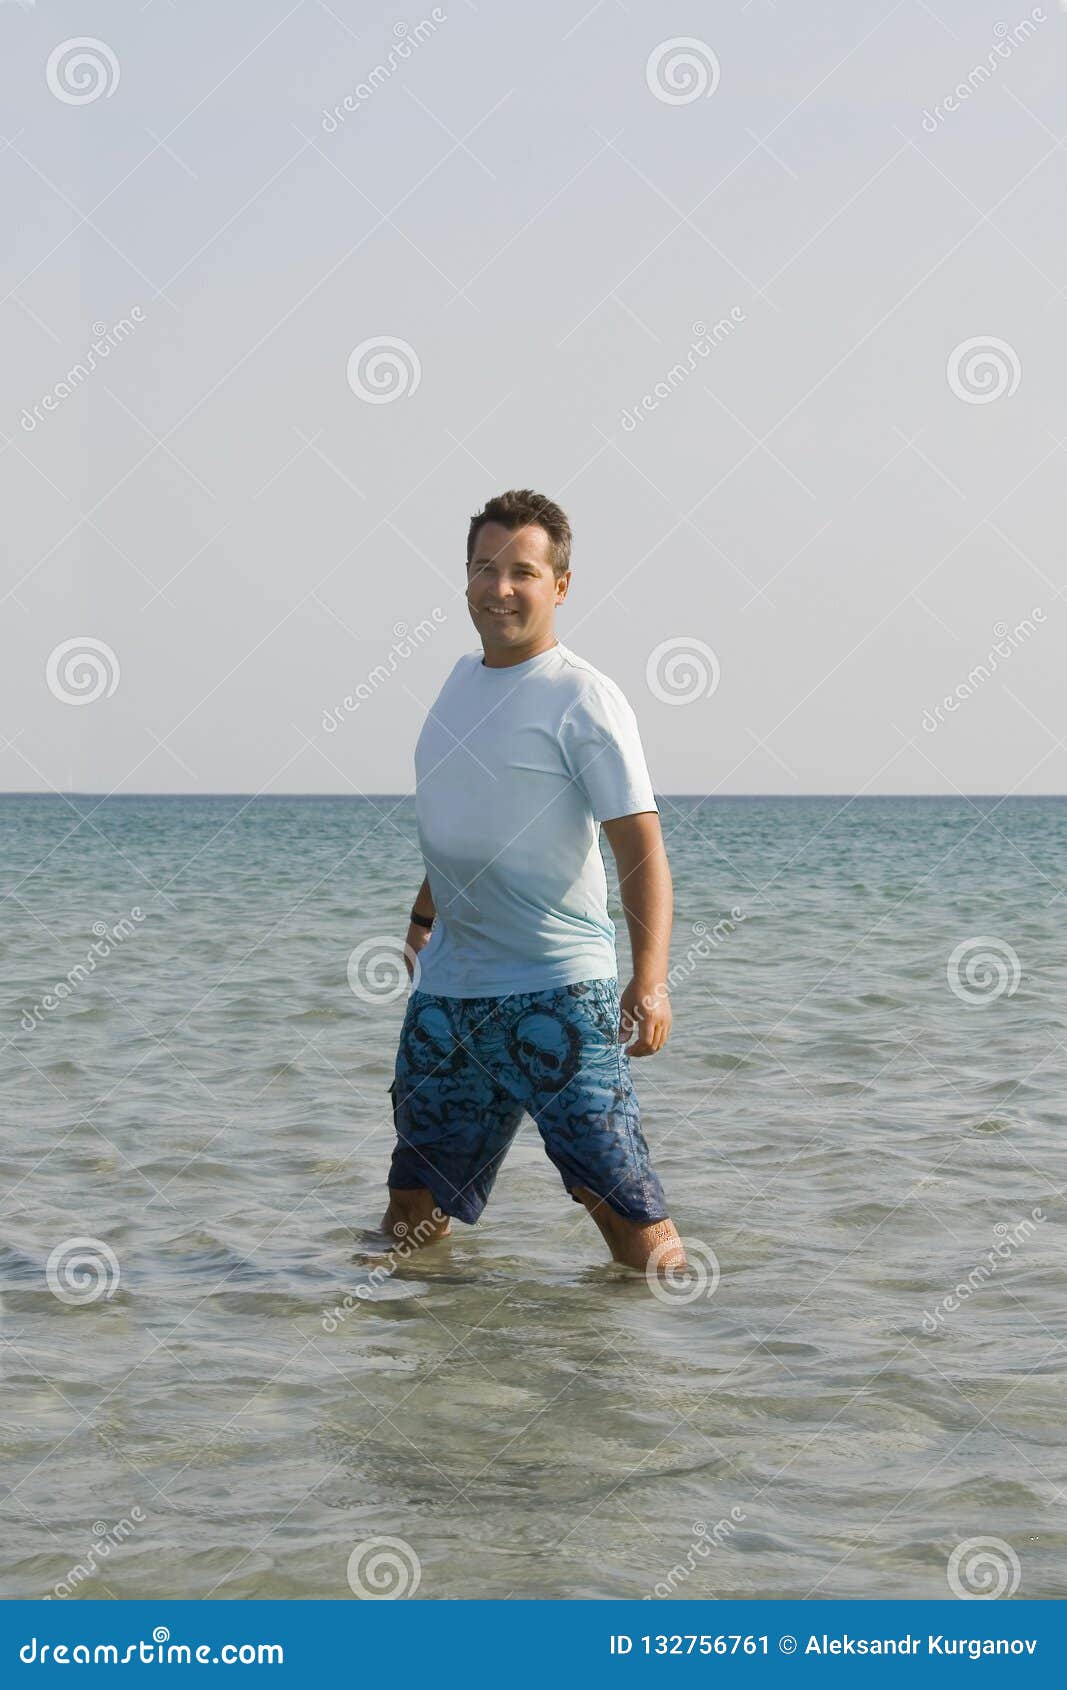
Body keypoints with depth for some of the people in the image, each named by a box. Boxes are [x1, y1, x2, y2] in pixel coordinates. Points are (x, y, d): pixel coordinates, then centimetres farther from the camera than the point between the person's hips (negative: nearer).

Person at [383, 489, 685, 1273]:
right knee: (415, 1203, 12)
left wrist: (650, 980, -26)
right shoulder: (462, 678, 13)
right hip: (446, 988, 7)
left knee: (619, 1195, -9)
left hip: (558, 992, -7)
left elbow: (640, 846, -15)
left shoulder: (583, 699, -9)